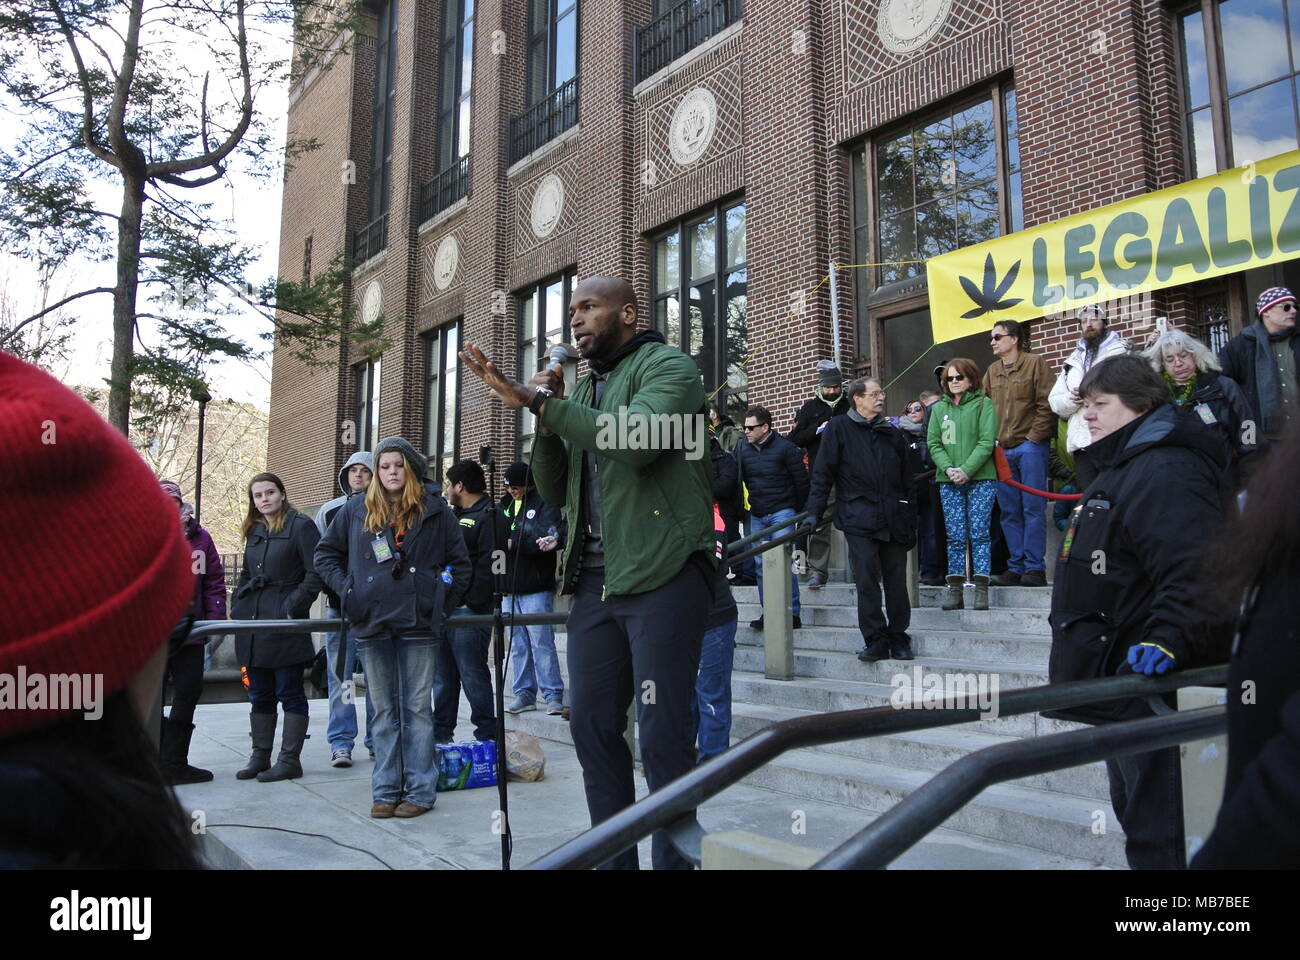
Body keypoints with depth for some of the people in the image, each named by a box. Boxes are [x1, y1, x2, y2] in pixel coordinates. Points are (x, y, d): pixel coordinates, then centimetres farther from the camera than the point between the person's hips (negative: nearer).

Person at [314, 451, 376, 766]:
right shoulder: (329, 510, 9)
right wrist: (331, 586, 1)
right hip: (340, 605, 1)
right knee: (339, 674, 1)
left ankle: (378, 740, 15)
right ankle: (341, 742, 9)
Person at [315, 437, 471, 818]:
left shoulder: (434, 509, 5)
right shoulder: (356, 509, 9)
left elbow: (459, 560, 10)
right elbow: (325, 553, 17)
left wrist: (444, 599, 2)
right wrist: (346, 588, 4)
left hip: (418, 625, -2)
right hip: (373, 626, 2)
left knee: (417, 708, 2)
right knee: (384, 711, 9)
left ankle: (420, 790, 10)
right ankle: (385, 790, 17)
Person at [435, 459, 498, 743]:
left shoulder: (488, 515, -9)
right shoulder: (454, 515, 21)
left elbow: (488, 565, -17)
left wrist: (471, 603, -18)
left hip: (468, 611, -9)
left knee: (473, 675, -6)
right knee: (442, 675, 14)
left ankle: (487, 736, 3)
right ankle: (441, 732, 24)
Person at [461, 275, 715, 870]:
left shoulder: (667, 366, -1)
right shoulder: (585, 390, 20)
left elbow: (636, 439, -22)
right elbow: (554, 491, 16)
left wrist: (540, 401, -17)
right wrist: (545, 416, 2)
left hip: (660, 573, -7)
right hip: (594, 580, 7)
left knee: (662, 731, -4)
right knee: (591, 724, 9)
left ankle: (673, 859, 9)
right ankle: (615, 859, 22)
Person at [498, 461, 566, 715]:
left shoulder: (544, 503, -4)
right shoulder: (505, 505, 16)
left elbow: (547, 533, -20)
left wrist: (511, 542, -20)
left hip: (536, 588, -6)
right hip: (509, 588, 6)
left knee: (542, 643, -5)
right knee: (517, 645, 10)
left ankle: (553, 695, 2)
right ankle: (524, 694, 18)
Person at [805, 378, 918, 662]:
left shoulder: (892, 433, 17)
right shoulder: (839, 428, 4)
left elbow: (908, 478, 20)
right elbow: (823, 473, 2)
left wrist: (910, 521, 15)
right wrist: (814, 511, -6)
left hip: (893, 518, 4)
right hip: (859, 518, -3)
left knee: (897, 581, 5)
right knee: (866, 580, -7)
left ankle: (898, 638, 16)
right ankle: (875, 641, 3)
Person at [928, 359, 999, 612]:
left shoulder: (983, 404, 2)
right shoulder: (939, 408, 12)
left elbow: (986, 442, -6)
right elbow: (933, 443, 6)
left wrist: (966, 470, -15)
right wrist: (949, 469, -9)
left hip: (980, 479, -3)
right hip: (948, 481, 3)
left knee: (979, 534, -3)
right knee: (955, 536, 3)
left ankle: (981, 589, 0)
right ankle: (955, 589, 7)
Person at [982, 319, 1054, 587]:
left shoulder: (1035, 363, -1)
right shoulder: (992, 371, 16)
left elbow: (1046, 404, -6)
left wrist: (1034, 436, -11)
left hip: (1030, 446, -6)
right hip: (1002, 449, 6)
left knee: (1032, 508, -4)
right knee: (1010, 512, 7)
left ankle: (1035, 567, 1)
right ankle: (1016, 566, 13)